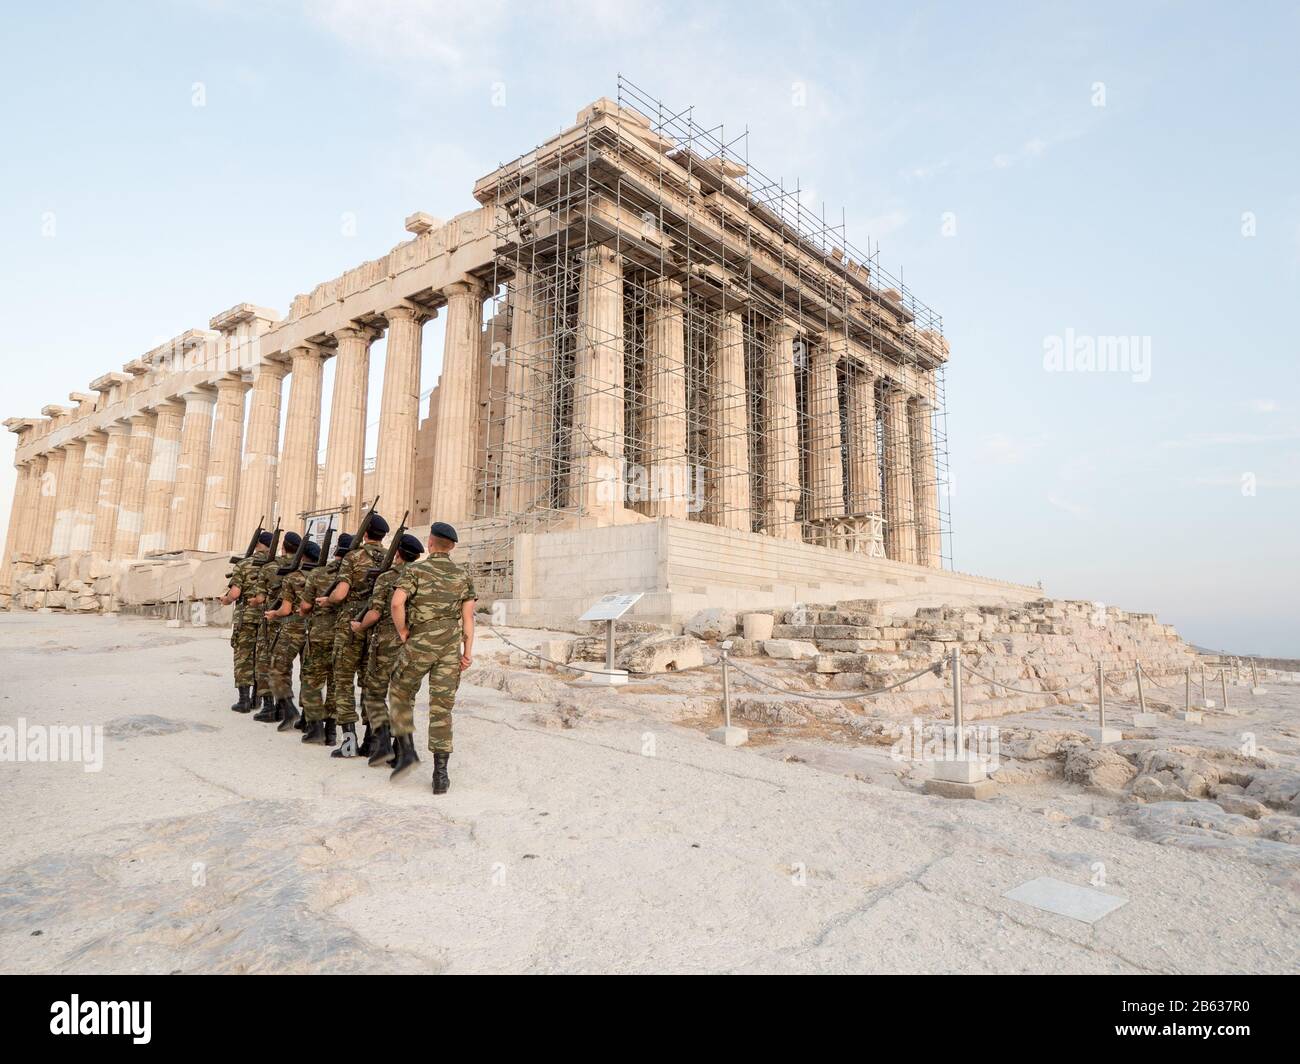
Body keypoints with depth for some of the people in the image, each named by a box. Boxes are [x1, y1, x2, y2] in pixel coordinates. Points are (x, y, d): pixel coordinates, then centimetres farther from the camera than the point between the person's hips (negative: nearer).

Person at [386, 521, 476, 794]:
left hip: (419, 642, -3)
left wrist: (402, 632, -3)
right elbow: (468, 616, 1)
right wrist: (468, 651, 0)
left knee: (400, 694, 20)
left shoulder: (415, 569, -2)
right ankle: (440, 775, 6)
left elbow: (397, 603, -17)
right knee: (441, 707, 5)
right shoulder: (463, 575, 8)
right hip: (450, 646, 3)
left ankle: (406, 751, 8)